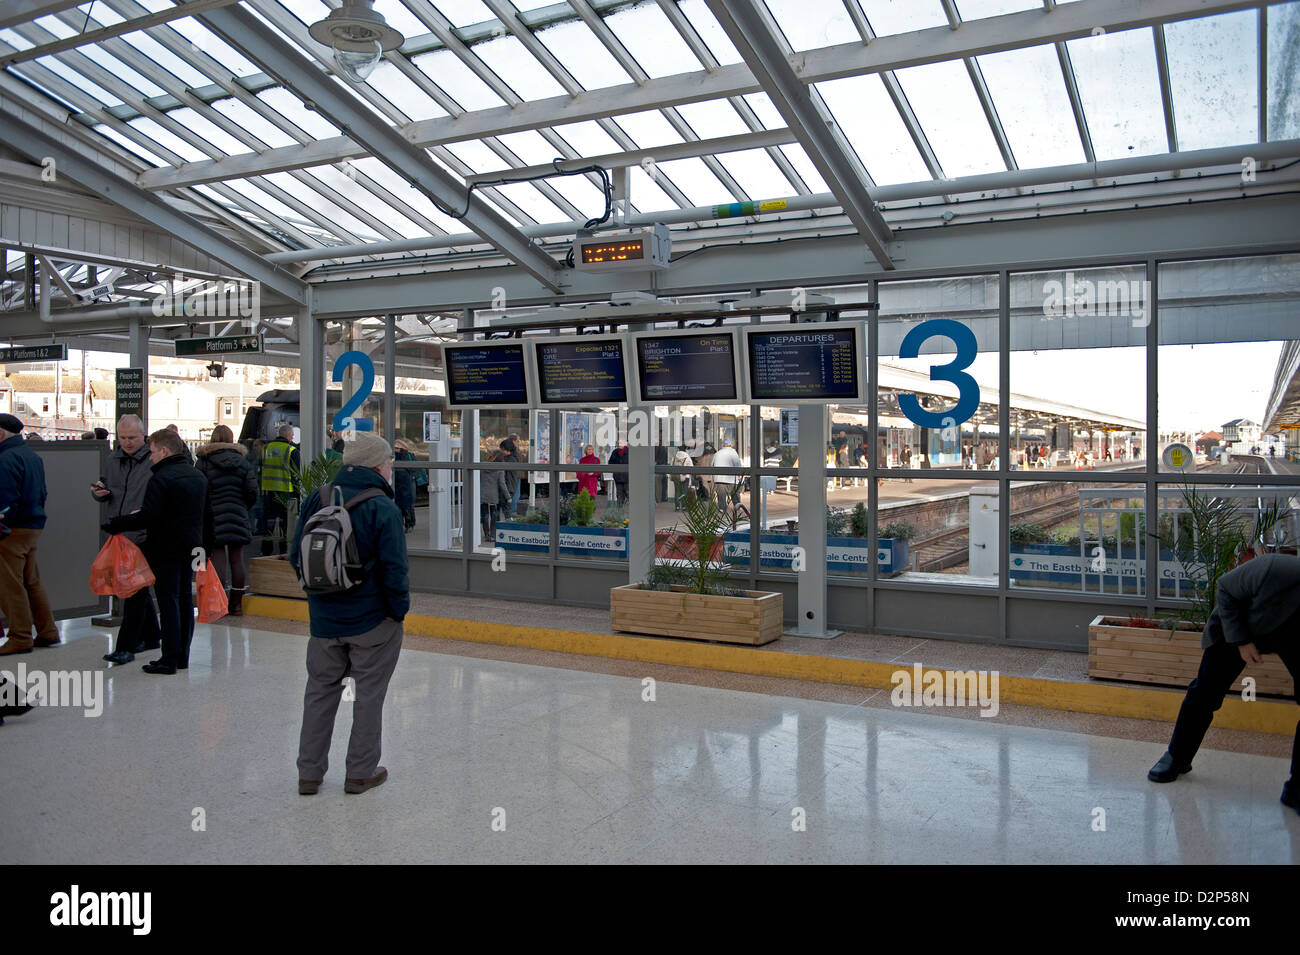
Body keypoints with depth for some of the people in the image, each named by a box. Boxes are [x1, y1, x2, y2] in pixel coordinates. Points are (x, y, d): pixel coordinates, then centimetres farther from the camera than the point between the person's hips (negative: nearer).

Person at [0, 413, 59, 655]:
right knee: (32, 581, 16)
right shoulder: (33, 456, 15)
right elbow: (41, 493, 19)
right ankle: (47, 632, 20)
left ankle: (20, 638, 3)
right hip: (34, 526, 10)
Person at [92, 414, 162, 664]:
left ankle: (126, 647, -2)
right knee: (139, 588, 17)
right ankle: (150, 637, 30)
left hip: (144, 536, -7)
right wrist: (99, 492, 1)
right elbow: (106, 492, 24)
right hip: (120, 536, 7)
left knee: (135, 590, -7)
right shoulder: (114, 459, 12)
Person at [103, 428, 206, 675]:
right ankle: (183, 656, 18)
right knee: (185, 599, 12)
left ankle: (169, 660, -2)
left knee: (168, 601, -5)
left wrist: (115, 524, -11)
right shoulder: (197, 476, 12)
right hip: (191, 547, 8)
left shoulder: (161, 479, -16)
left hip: (166, 549, -8)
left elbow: (147, 517, -21)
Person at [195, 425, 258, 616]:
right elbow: (252, 491, 0)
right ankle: (237, 604, 12)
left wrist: (203, 512, 5)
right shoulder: (242, 460, 4)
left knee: (218, 557, 0)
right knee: (237, 558, 8)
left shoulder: (204, 461, -3)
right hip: (238, 516, 2)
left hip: (214, 516, -2)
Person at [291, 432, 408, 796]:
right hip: (372, 620, -4)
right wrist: (400, 609, -3)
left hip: (324, 617, 5)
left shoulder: (316, 500, 0)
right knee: (370, 693, 10)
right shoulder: (383, 509, -17)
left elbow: (297, 558, 5)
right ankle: (361, 772, 20)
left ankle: (309, 772, 24)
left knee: (320, 690, 17)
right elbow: (394, 570, -18)